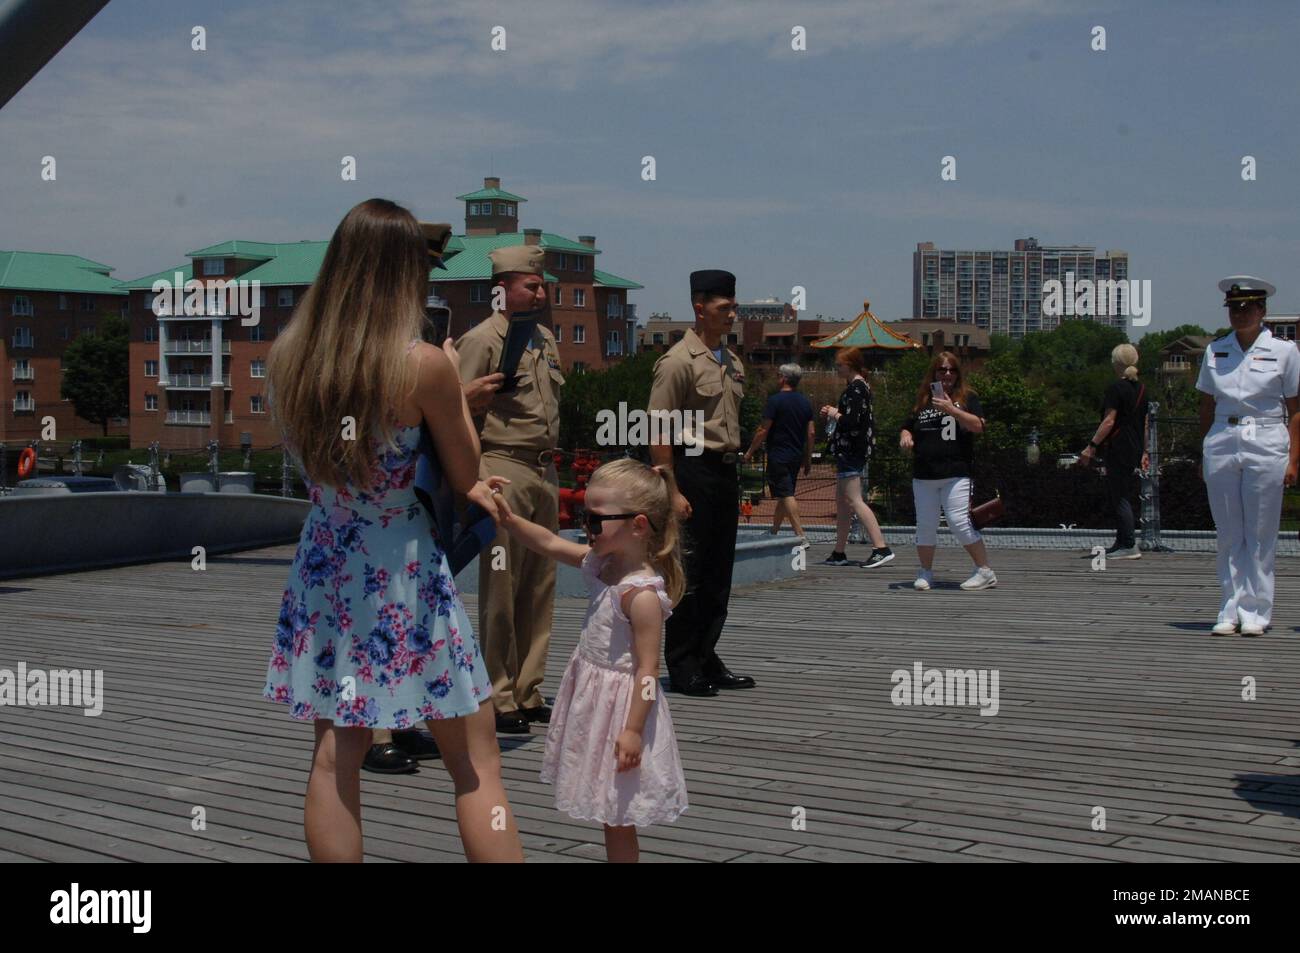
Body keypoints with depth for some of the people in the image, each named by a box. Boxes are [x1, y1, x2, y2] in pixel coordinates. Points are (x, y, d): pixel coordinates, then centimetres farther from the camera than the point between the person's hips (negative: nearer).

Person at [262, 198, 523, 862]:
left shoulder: (286, 357, -2)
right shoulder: (424, 364, -18)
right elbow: (465, 473, -4)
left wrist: (466, 490, 18)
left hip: (325, 568, 5)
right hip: (403, 575, -5)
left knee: (335, 757, 14)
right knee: (476, 767, 6)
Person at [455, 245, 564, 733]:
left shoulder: (545, 339, 16)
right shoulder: (482, 339, -8)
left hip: (544, 471, 8)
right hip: (503, 472, -8)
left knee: (540, 588, 10)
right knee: (500, 590, -4)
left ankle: (528, 693, 18)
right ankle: (500, 699, 2)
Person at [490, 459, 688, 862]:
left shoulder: (643, 595, -24)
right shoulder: (600, 563, 1)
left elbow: (647, 669, -23)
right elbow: (550, 544, 11)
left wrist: (633, 730, -24)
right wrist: (508, 518, -3)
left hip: (621, 702, -9)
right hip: (592, 693, 9)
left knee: (617, 817, 3)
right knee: (610, 814, 18)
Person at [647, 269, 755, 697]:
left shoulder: (732, 362, 15)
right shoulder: (679, 361, -10)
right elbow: (658, 431, -14)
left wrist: (733, 471, 17)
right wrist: (672, 491, -18)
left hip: (726, 472, 8)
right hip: (694, 470, -8)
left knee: (719, 573, 11)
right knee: (690, 573, -3)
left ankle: (706, 659, 21)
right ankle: (682, 667, 5)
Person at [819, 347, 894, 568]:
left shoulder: (856, 388, -15)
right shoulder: (861, 386, 16)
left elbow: (851, 421, -25)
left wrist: (835, 415, -8)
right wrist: (833, 414, 10)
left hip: (850, 450, -11)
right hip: (849, 451, 11)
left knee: (854, 501, -13)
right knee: (842, 501, 14)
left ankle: (881, 548, -18)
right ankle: (839, 553, 19)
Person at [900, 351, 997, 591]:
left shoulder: (967, 397, 6)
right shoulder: (922, 401, 17)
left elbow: (978, 426, -8)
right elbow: (907, 427, 24)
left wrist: (951, 410, -17)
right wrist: (905, 437, 1)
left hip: (956, 474, -4)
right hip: (924, 476, 4)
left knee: (960, 522, -12)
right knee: (925, 525, 6)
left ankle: (985, 572, -3)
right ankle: (925, 573, 21)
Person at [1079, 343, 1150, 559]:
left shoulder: (1116, 389, -11)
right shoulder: (1141, 389, 12)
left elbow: (1109, 421, -17)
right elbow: (1144, 424, 17)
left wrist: (1092, 446, -16)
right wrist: (1144, 452, 23)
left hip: (1119, 450, -8)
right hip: (1135, 450, 8)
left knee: (1119, 498, -5)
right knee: (1122, 498, 16)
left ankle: (1129, 546, -8)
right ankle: (1122, 542, 20)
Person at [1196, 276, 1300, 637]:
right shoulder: (1215, 351, 9)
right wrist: (1204, 453, 6)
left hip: (1266, 446, -3)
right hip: (1222, 444, 3)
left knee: (1260, 535, 0)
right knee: (1228, 534, 5)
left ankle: (1255, 612, 7)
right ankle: (1230, 611, 10)